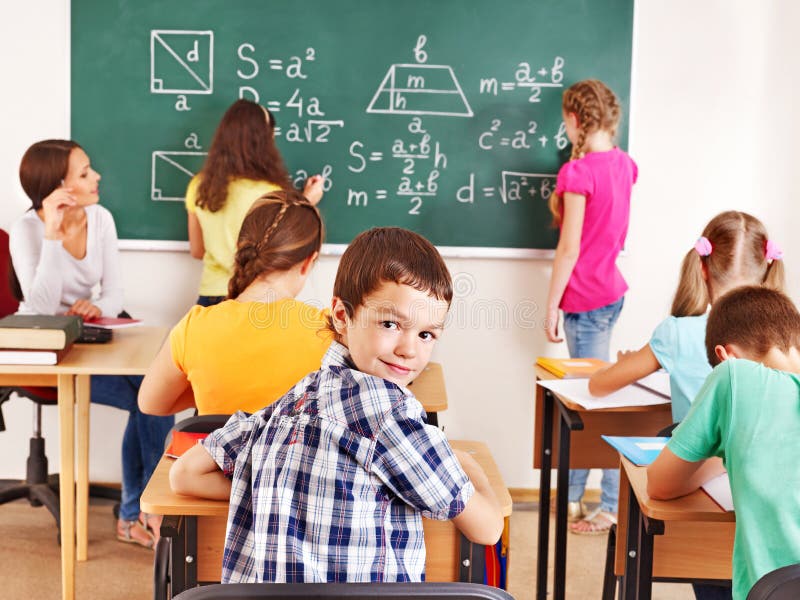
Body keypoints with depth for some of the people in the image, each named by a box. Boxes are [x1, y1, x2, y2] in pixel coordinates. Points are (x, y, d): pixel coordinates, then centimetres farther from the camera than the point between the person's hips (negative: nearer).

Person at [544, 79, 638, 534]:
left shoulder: (578, 172, -19)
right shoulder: (624, 164, 6)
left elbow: (569, 247, -18)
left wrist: (551, 304, -11)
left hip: (587, 299, -9)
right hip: (612, 291, 9)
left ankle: (615, 506, 8)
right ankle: (573, 496, 27)